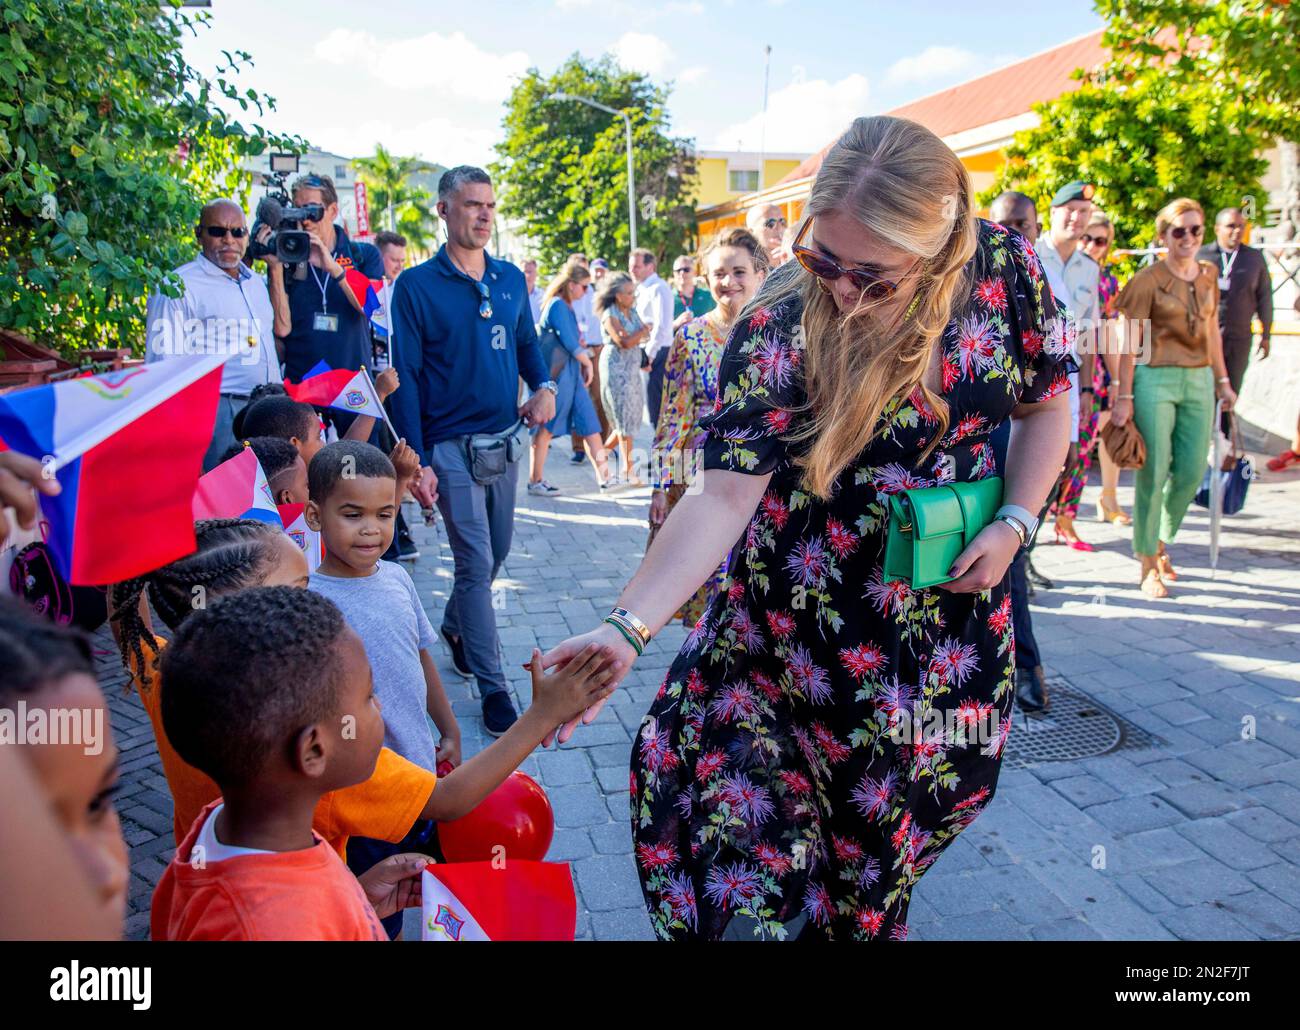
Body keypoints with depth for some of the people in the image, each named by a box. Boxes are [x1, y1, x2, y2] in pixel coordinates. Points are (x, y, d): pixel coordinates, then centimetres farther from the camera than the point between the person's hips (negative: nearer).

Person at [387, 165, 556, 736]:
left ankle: (455, 624, 44)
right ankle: (492, 685, 6)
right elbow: (405, 377, -9)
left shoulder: (511, 279, 7)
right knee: (476, 565, -4)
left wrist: (545, 386, -4)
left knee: (496, 552, 17)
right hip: (452, 448, -5)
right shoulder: (416, 286, -7)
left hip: (506, 440, 6)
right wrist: (417, 461, -14)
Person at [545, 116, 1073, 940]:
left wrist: (1015, 523, -8)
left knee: (885, 817, 17)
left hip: (953, 602, 3)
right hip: (805, 616, -2)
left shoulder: (1002, 267, -12)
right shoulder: (779, 329, -21)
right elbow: (725, 496, -26)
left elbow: (1047, 402, 4)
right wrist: (628, 628, -37)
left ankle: (859, 919, 47)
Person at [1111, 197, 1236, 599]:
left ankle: (1161, 543, 28)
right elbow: (1129, 341, -9)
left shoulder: (1208, 276, 11)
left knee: (1192, 472, 7)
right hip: (1156, 381, -6)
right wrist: (1124, 396, -12)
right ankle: (1149, 565, 8)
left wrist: (1222, 380, 17)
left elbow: (1212, 331, 19)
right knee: (1154, 473, -3)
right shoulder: (1148, 280, -7)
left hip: (1198, 382, 6)